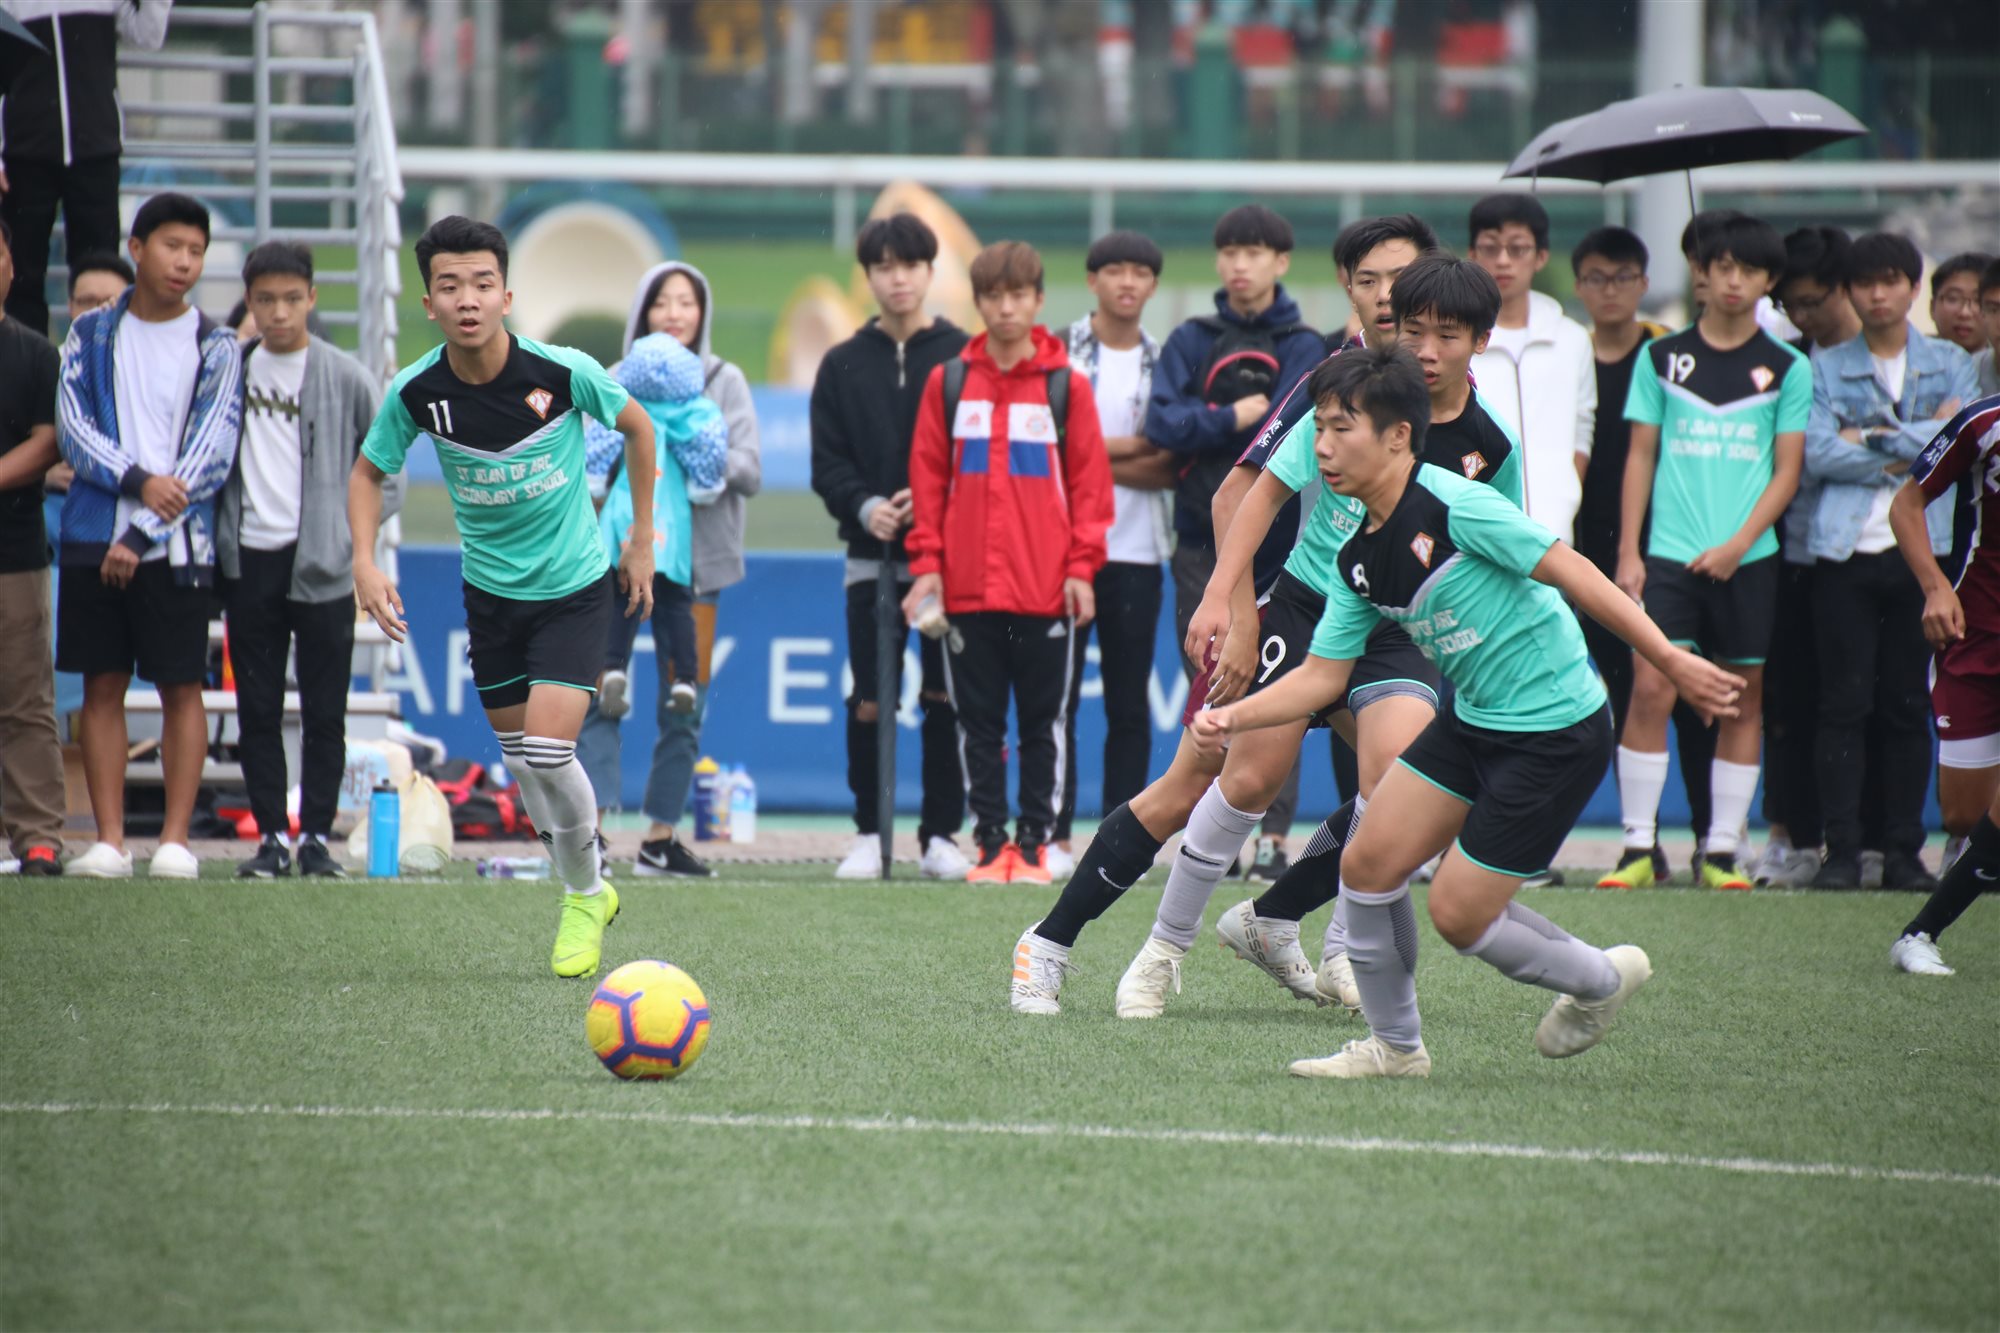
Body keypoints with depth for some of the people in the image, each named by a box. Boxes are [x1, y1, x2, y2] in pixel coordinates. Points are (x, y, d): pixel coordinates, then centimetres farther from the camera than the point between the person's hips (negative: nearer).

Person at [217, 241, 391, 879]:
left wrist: (351, 535, -3)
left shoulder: (346, 378, -1)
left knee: (324, 711, 0)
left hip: (322, 566, -2)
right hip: (249, 562, 2)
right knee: (257, 710, 4)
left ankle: (317, 836, 6)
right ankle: (271, 835, 10)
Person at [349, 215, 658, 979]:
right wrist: (365, 561, -11)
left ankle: (585, 894, 7)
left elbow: (637, 426, 0)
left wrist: (642, 540, 6)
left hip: (575, 587, -3)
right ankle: (586, 894, 31)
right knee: (520, 757, 9)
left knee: (549, 749, -17)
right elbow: (368, 471, 5)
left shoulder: (563, 372, -20)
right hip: (491, 593, 3)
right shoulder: (416, 392, -14)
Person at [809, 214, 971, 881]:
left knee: (945, 697, -1)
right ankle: (869, 834, 9)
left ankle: (941, 834, 6)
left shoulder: (964, 358, 4)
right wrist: (865, 507, -12)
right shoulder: (843, 365, 10)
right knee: (869, 702, 0)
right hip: (871, 556, 2)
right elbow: (827, 463, 6)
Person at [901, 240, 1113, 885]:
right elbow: (928, 478, 7)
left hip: (1046, 590, -1)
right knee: (979, 725, 5)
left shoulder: (1066, 386, 2)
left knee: (1043, 723, 4)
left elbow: (1089, 481, 2)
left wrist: (1081, 568, -4)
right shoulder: (948, 384, 5)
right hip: (967, 589, 1)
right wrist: (927, 563, 0)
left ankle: (1034, 844, 10)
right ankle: (990, 843, 10)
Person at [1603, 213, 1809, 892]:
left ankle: (1722, 850, 10)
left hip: (1748, 559, 1)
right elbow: (1640, 456, 9)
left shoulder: (1787, 369, 4)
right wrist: (1628, 550, 1)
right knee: (1650, 689, -12)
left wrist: (1738, 544, -10)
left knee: (1742, 703, 3)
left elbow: (1787, 472, 3)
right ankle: (1639, 847, -8)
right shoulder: (1661, 357, 7)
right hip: (1668, 553, -1)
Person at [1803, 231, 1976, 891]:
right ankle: (1841, 849, -3)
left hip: (1921, 550, 1)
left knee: (1906, 706, 2)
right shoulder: (1826, 368, 9)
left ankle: (1904, 852, 6)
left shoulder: (1950, 365, 12)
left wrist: (1875, 439, -7)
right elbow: (1818, 453, -6)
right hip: (1845, 550, -1)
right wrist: (1915, 449, -6)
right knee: (1844, 703, -5)